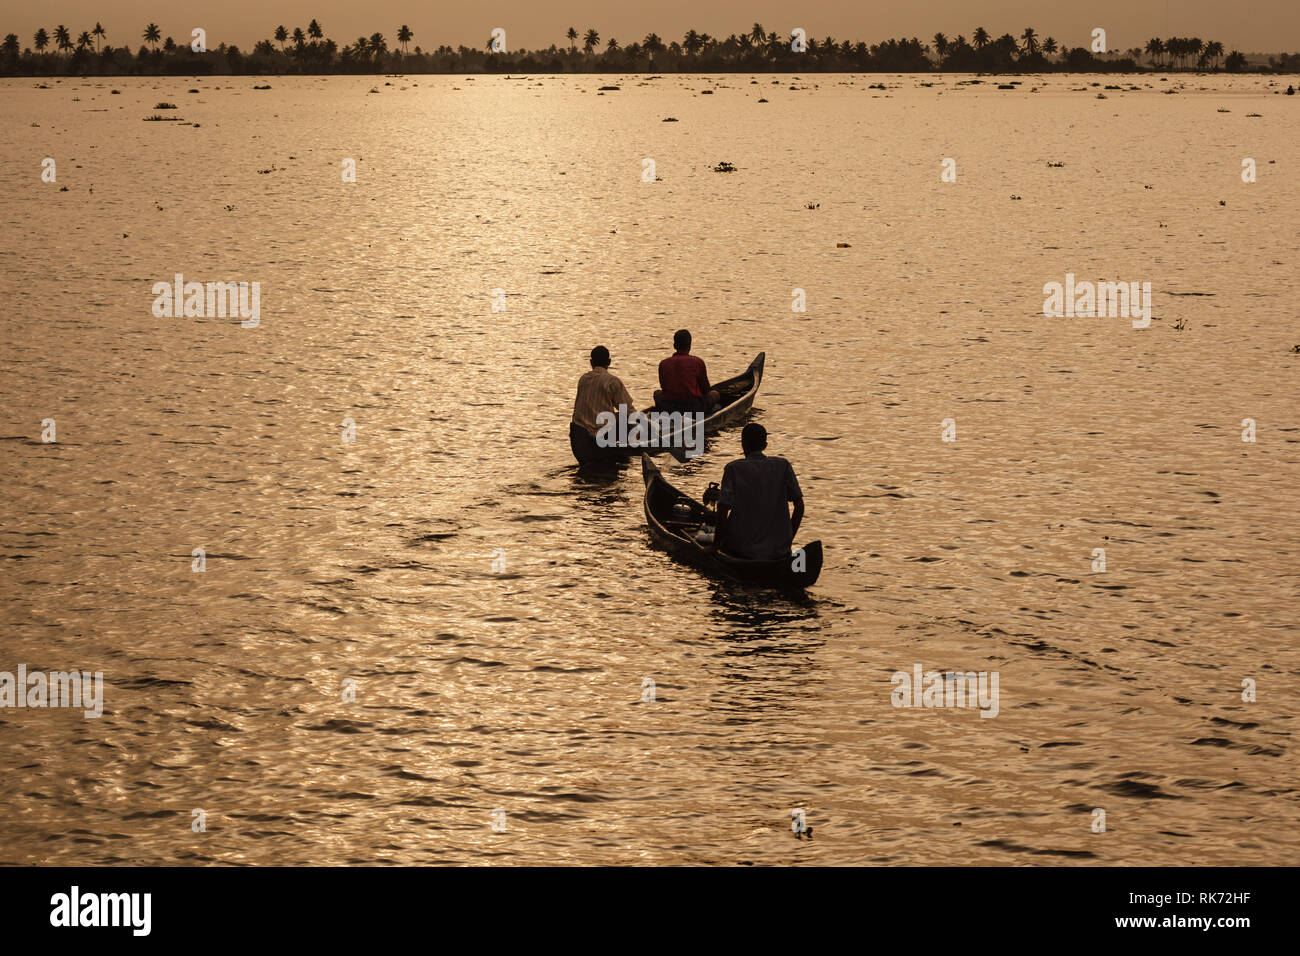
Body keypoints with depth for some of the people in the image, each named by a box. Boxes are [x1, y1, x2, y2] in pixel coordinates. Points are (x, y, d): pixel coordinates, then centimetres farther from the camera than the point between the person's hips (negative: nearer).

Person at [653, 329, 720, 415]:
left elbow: (664, 388, 12)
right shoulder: (698, 362, -6)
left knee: (657, 392, 35)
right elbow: (705, 389, 3)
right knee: (715, 394, 23)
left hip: (667, 408, 3)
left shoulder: (663, 364, 0)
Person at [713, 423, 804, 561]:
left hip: (741, 551, -3)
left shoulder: (734, 469, -6)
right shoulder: (783, 466, 1)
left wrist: (715, 546, -3)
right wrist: (788, 541, 11)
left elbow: (723, 511, -13)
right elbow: (799, 506, 1)